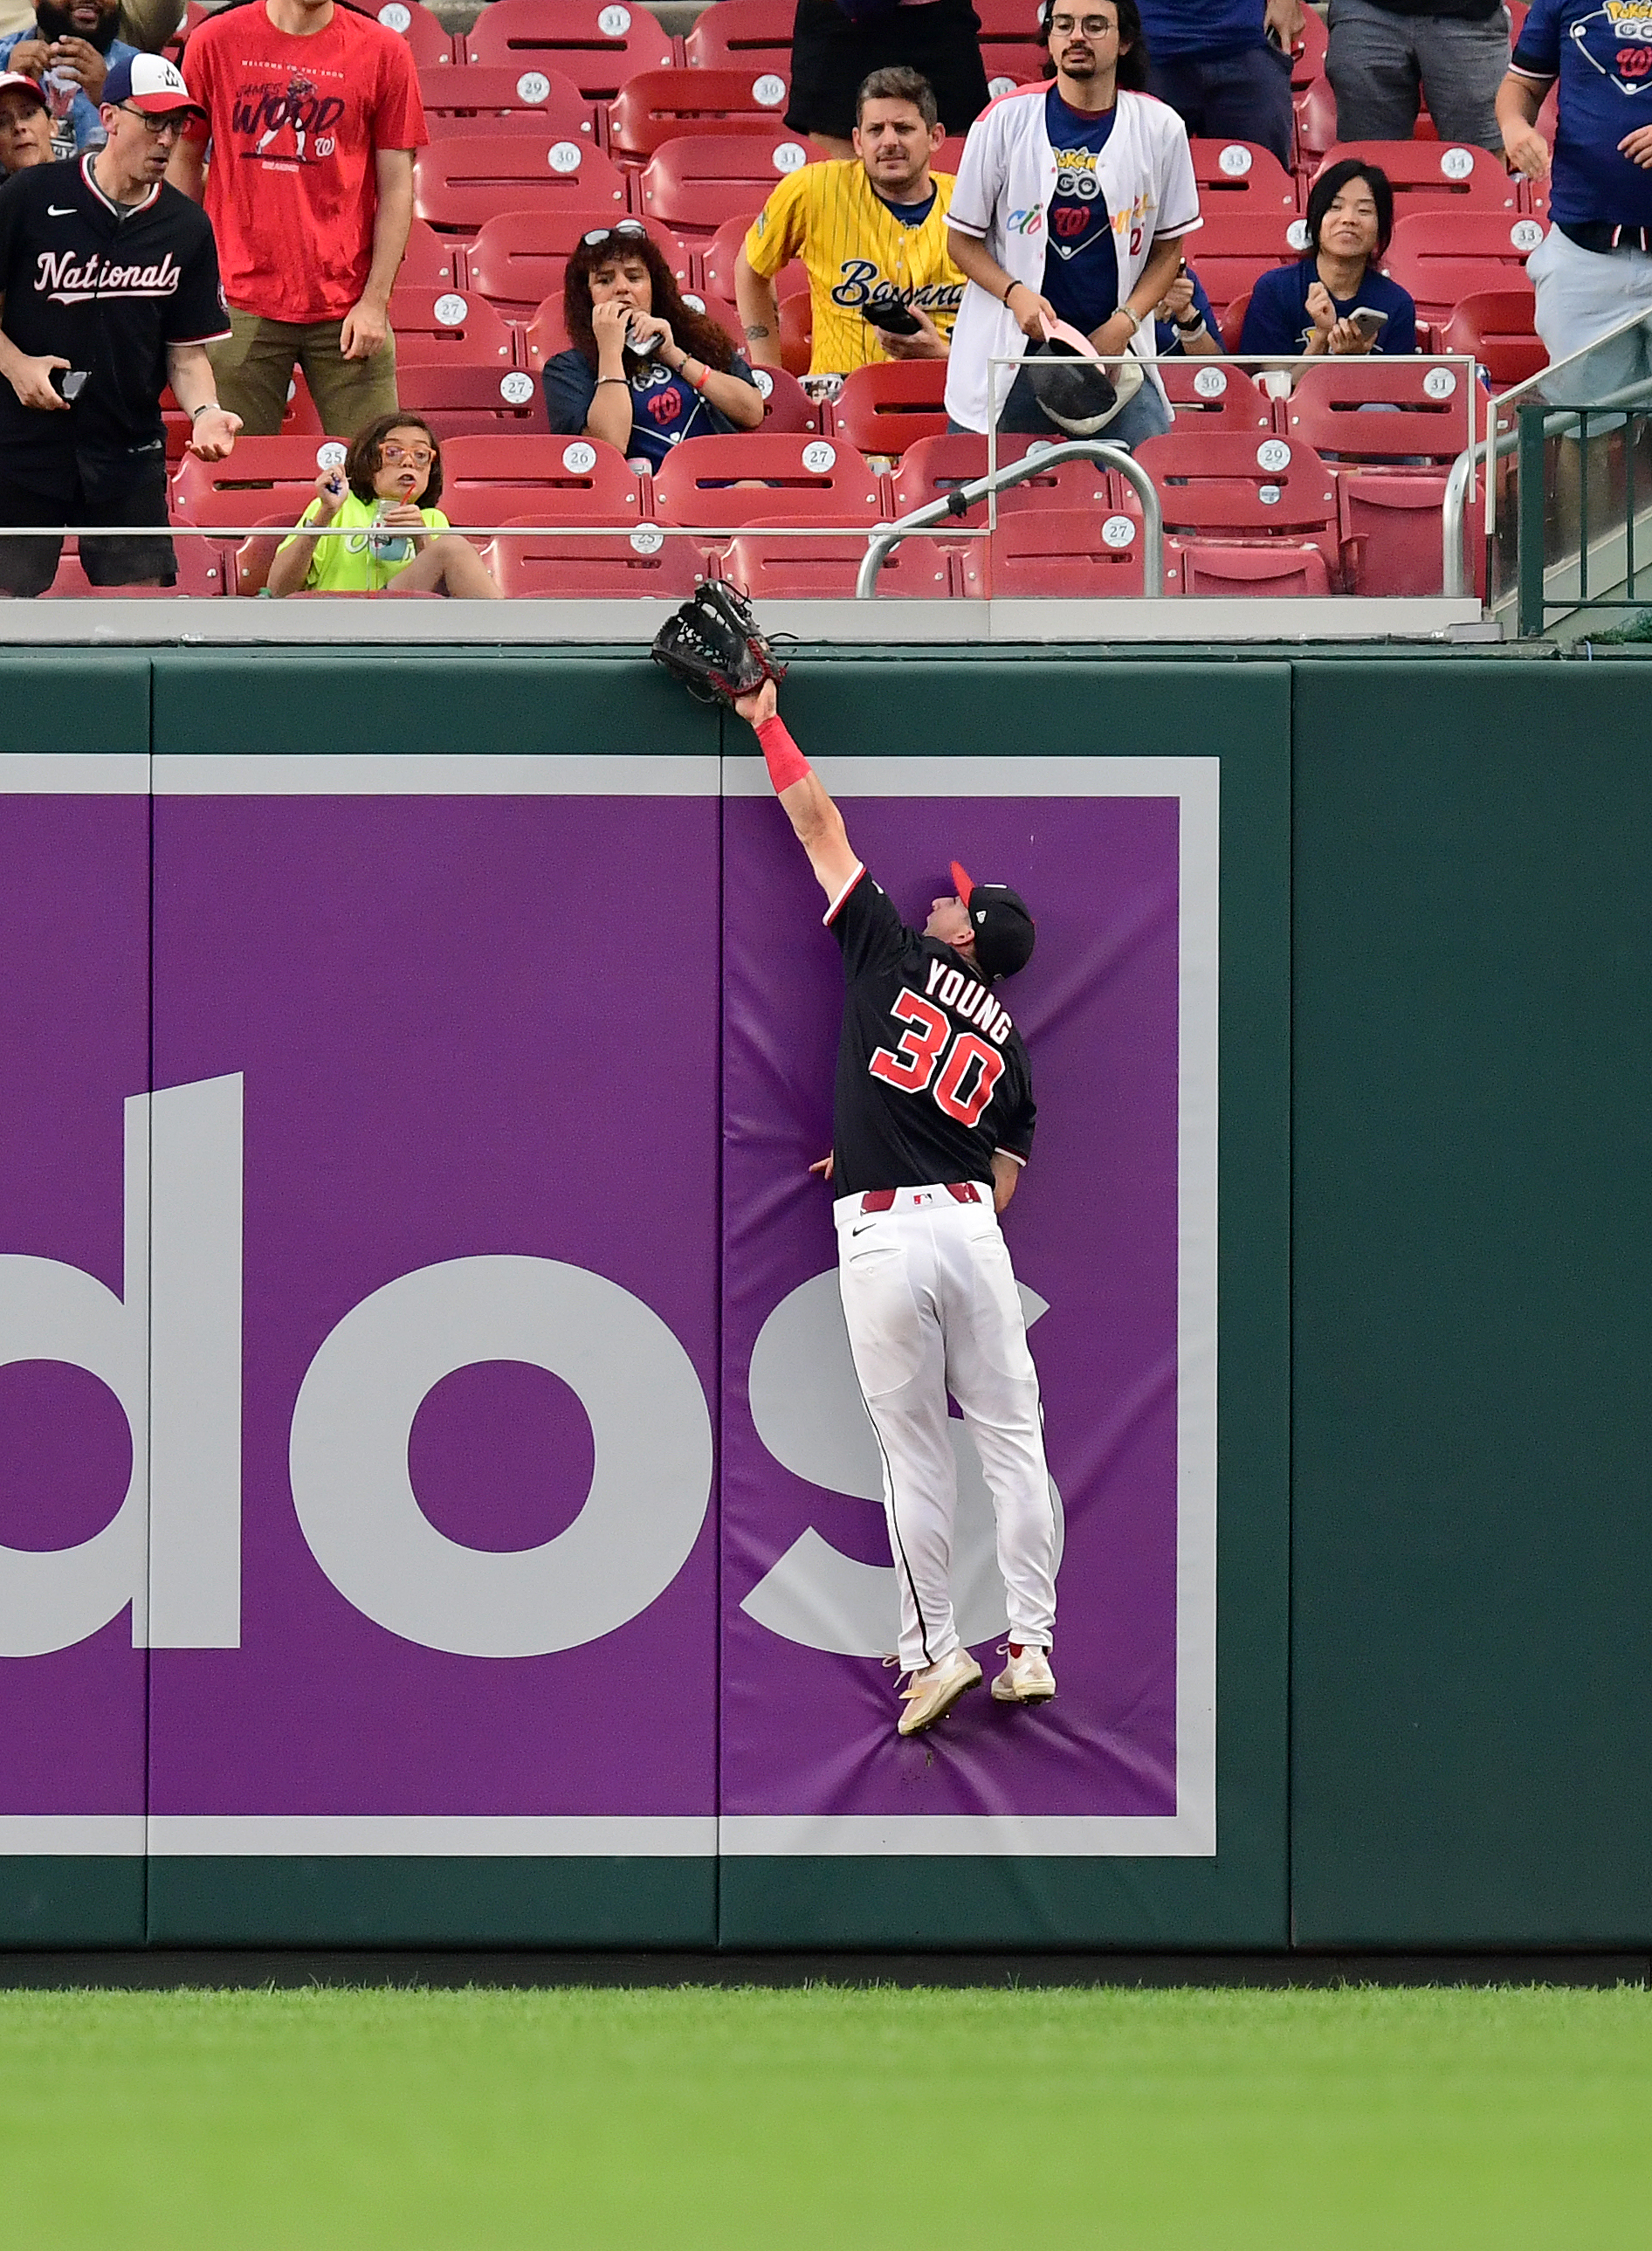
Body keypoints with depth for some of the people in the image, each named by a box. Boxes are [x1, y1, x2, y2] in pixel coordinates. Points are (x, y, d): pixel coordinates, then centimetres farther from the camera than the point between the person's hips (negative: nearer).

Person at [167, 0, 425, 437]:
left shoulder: (383, 51, 2)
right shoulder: (216, 43, 4)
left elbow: (396, 187, 3)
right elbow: (185, 161, 10)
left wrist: (375, 301, -4)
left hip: (347, 313, 0)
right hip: (243, 301, 0)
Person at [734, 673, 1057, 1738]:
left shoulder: (895, 957, 4)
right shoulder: (1008, 1043, 16)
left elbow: (820, 828, 10)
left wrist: (768, 722, 19)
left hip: (881, 1237, -4)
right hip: (971, 1225, 4)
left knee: (914, 1450, 2)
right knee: (1012, 1440, 8)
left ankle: (934, 1649, 4)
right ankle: (1032, 1647, 7)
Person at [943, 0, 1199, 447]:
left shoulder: (1160, 128, 3)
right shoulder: (1006, 120, 0)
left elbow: (1168, 249, 10)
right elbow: (963, 240, 6)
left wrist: (1123, 324, -6)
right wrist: (1015, 294, -12)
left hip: (1116, 352, 0)